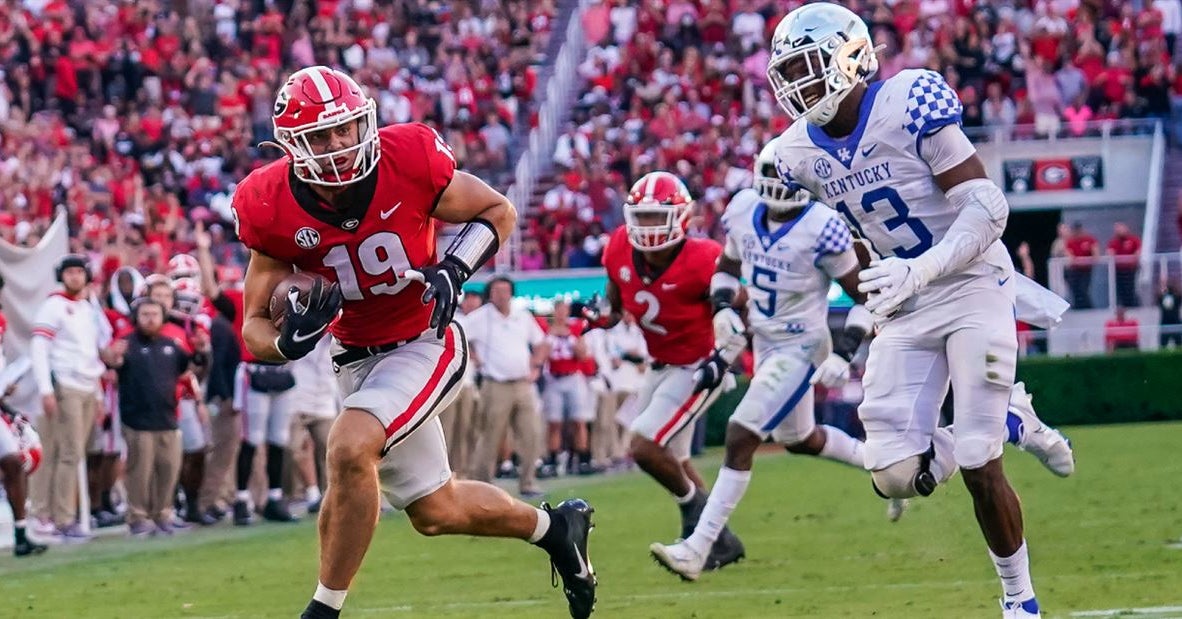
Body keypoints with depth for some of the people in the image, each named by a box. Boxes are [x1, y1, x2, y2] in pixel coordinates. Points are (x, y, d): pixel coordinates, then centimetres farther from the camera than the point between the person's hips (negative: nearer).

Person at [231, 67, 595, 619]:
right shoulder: (274, 208, -16)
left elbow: (498, 212, -4)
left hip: (423, 343, -4)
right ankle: (554, 526, 41)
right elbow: (255, 328, -9)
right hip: (356, 359, 4)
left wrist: (453, 270, -21)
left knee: (349, 449, -29)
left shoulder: (408, 161, -21)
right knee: (435, 511, 14)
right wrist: (290, 339, -32)